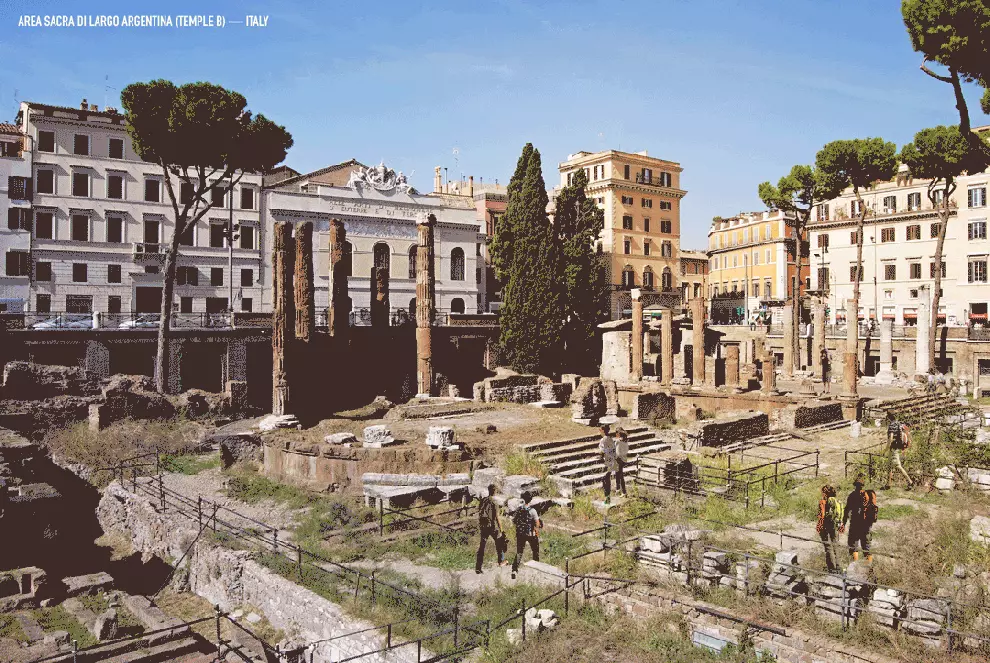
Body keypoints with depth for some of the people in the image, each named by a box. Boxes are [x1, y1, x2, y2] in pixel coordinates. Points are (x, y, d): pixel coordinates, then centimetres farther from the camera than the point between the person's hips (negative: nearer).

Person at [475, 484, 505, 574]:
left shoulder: (482, 500, 0)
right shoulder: (493, 502, -16)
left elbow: (478, 514, 9)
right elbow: (497, 517, -16)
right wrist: (501, 529, -7)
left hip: (483, 527, 4)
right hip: (493, 527, -4)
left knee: (481, 546, 6)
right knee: (499, 544, 19)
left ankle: (478, 567, 2)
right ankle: (501, 561, 33)